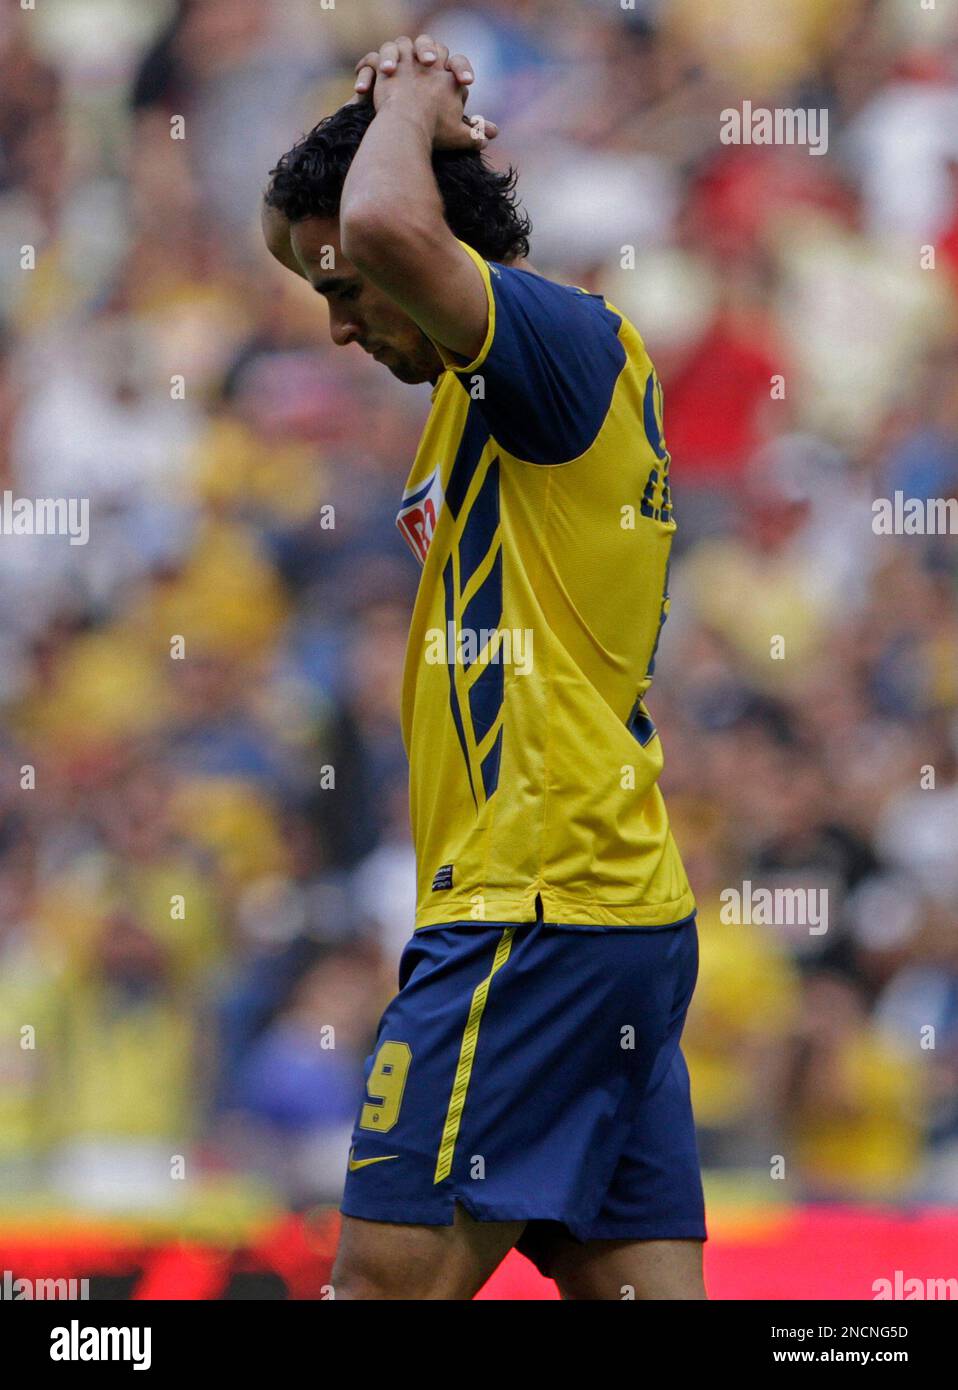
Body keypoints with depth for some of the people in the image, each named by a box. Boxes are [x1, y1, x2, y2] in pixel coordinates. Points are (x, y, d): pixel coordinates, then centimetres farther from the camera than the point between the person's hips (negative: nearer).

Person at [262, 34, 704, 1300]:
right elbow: (297, 234, 34)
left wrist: (412, 106, -8)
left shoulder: (571, 341, -9)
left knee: (388, 1279, -11)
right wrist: (407, 111, 17)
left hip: (538, 910, -10)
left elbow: (386, 225, -28)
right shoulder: (499, 390, 19)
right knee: (643, 1281, 4)